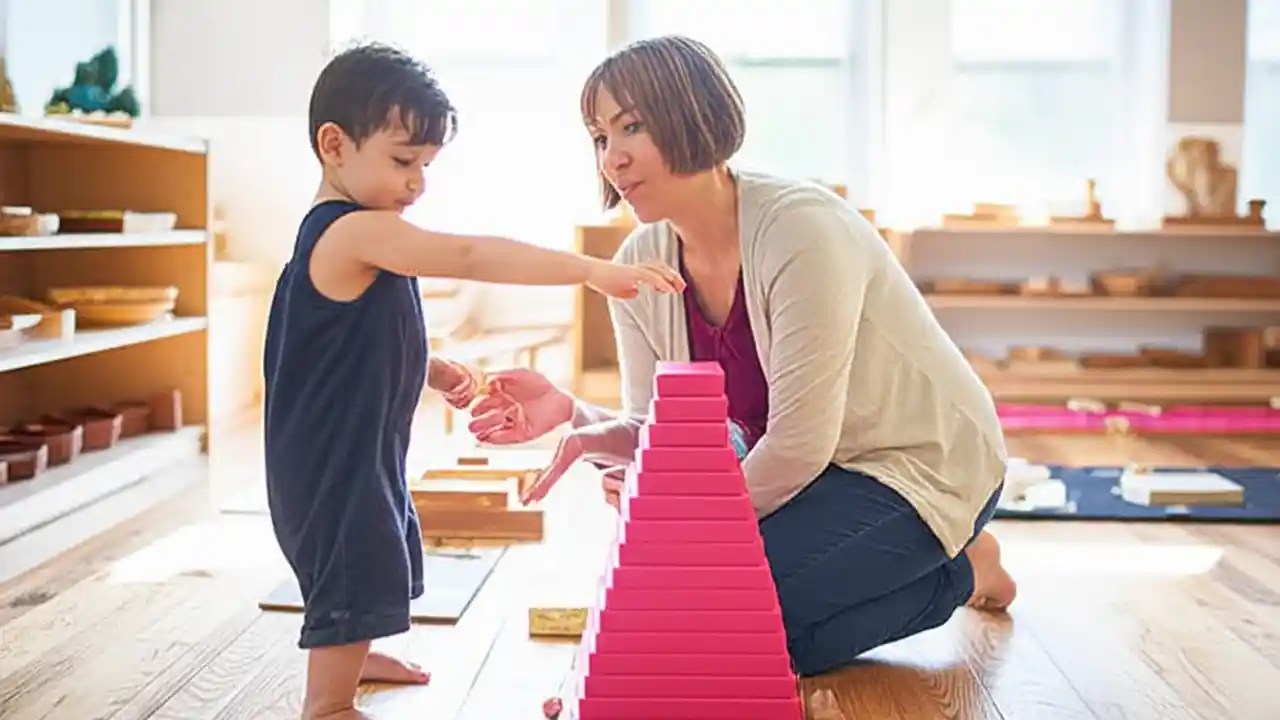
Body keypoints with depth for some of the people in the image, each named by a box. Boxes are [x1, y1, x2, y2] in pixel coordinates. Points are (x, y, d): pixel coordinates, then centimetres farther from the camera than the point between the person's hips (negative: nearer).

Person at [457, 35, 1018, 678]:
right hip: (804, 471, 8)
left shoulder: (802, 228, -28)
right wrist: (572, 418, -24)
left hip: (920, 464, -8)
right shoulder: (639, 265, -6)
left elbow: (796, 445, -26)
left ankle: (959, 571, 4)